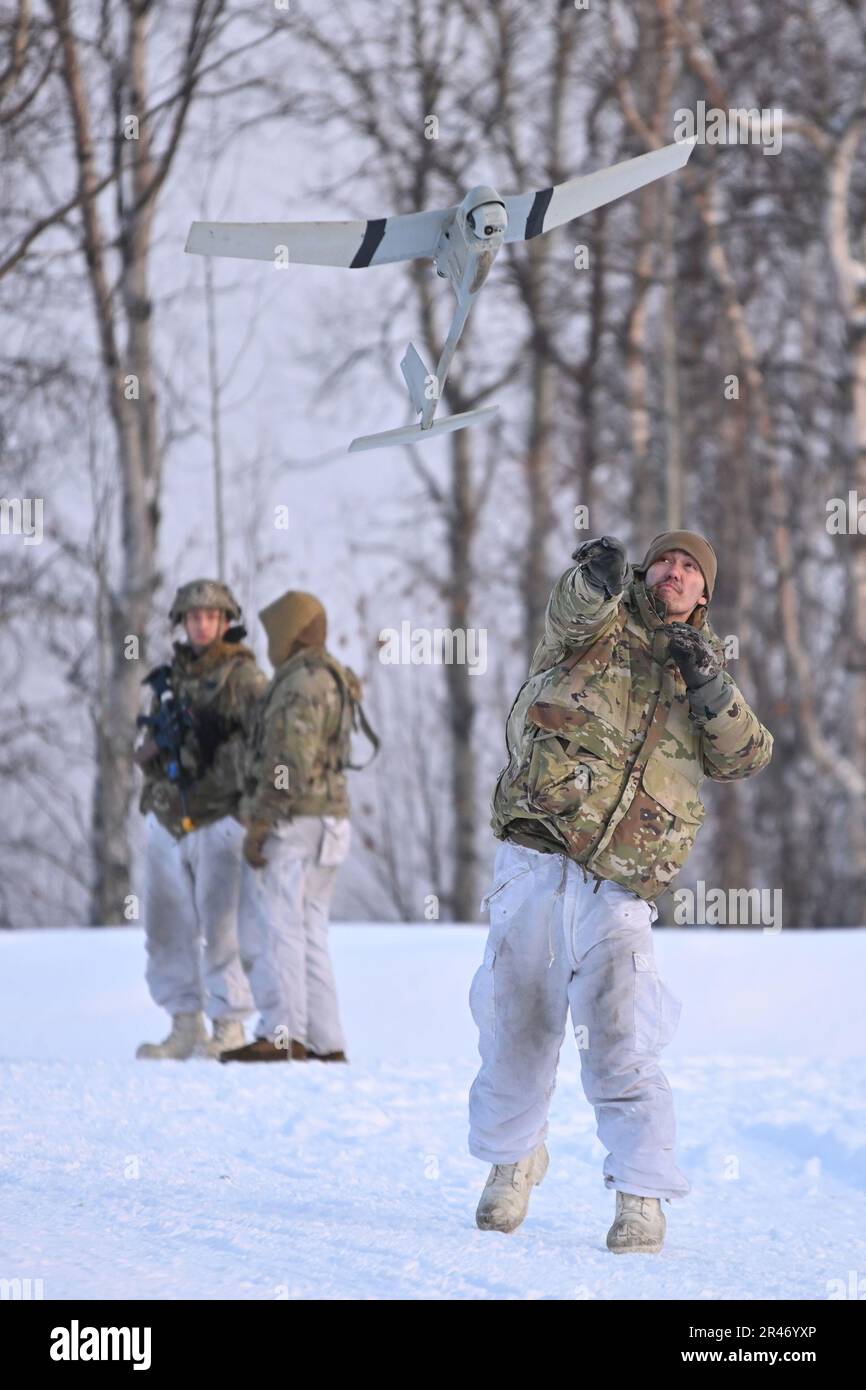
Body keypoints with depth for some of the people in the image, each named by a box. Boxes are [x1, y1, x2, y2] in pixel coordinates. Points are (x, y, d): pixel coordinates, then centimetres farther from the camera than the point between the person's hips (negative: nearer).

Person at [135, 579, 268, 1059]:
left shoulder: (244, 677, -3)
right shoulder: (169, 679, 15)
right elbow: (147, 755, 18)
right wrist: (158, 744, -4)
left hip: (218, 822, -6)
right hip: (167, 821, 6)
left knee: (222, 930, -7)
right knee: (168, 930, 6)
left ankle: (229, 1028, 1)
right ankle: (186, 1027, 15)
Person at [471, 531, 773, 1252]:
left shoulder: (699, 662, 18)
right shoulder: (603, 623, 9)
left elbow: (746, 757, 7)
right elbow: (577, 609, -17)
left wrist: (709, 684, -9)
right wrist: (599, 575, -40)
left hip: (618, 891, 0)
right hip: (535, 863, 0)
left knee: (619, 1043, -12)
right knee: (516, 1030, 8)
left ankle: (643, 1195, -5)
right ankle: (513, 1154, 32)